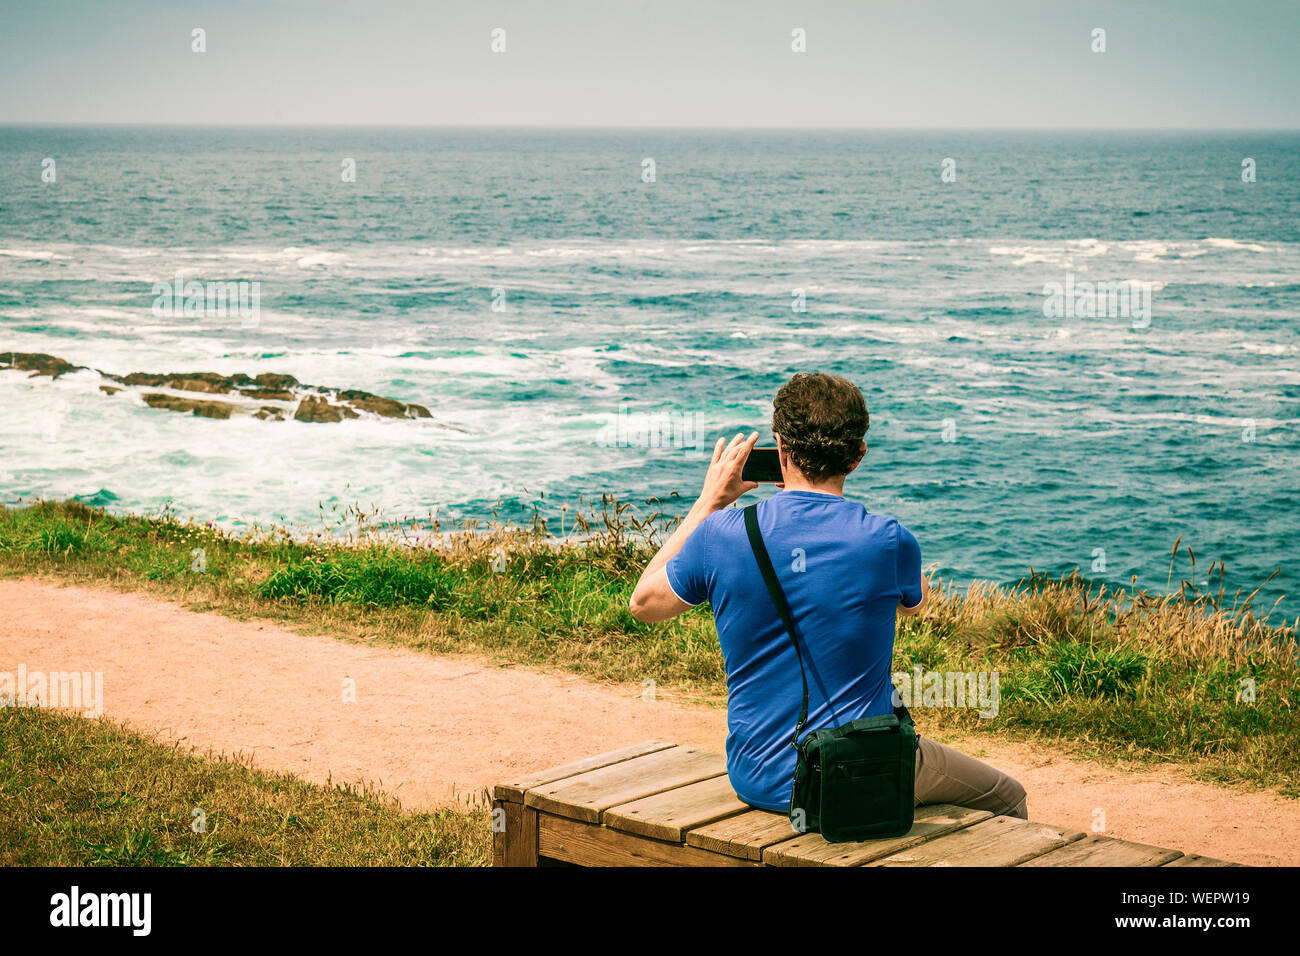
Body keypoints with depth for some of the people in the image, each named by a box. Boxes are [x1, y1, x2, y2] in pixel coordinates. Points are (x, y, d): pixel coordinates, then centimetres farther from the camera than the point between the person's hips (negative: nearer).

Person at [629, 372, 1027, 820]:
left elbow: (642, 603, 9)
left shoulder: (721, 536, -12)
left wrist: (708, 502, 11)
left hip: (757, 783, 4)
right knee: (1006, 798, 24)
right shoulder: (888, 541, -16)